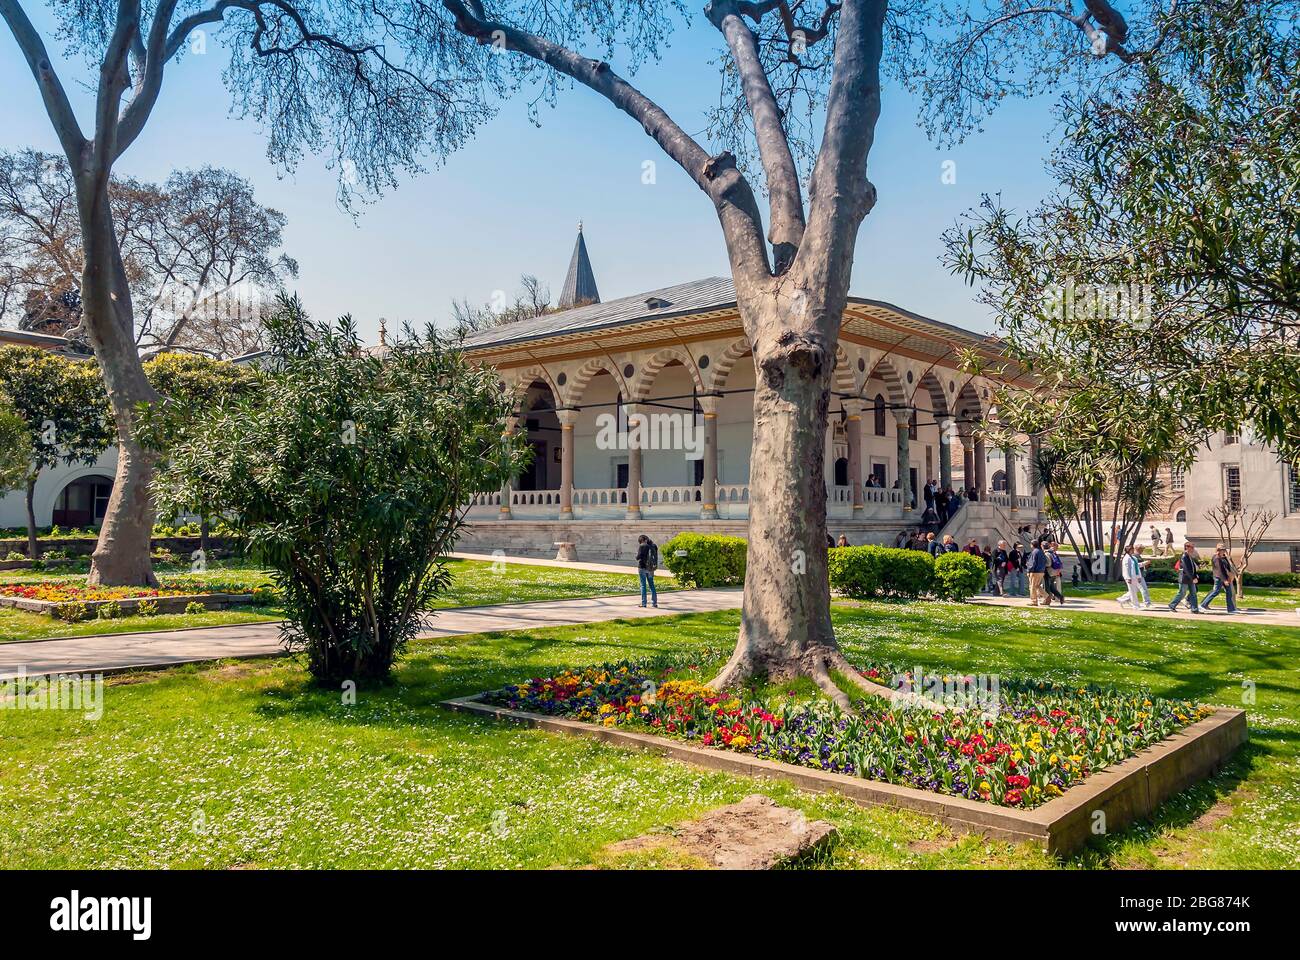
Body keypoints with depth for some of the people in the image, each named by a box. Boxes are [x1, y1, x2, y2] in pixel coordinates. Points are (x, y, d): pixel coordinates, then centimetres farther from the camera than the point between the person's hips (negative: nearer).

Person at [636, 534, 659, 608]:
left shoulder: (642, 546, -11)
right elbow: (656, 557, 8)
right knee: (651, 585, 11)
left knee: (643, 585, 1)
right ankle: (654, 602, 9)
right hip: (650, 568, 5)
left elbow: (638, 557, -14)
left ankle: (643, 603, 2)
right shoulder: (653, 546, 5)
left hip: (642, 567, -5)